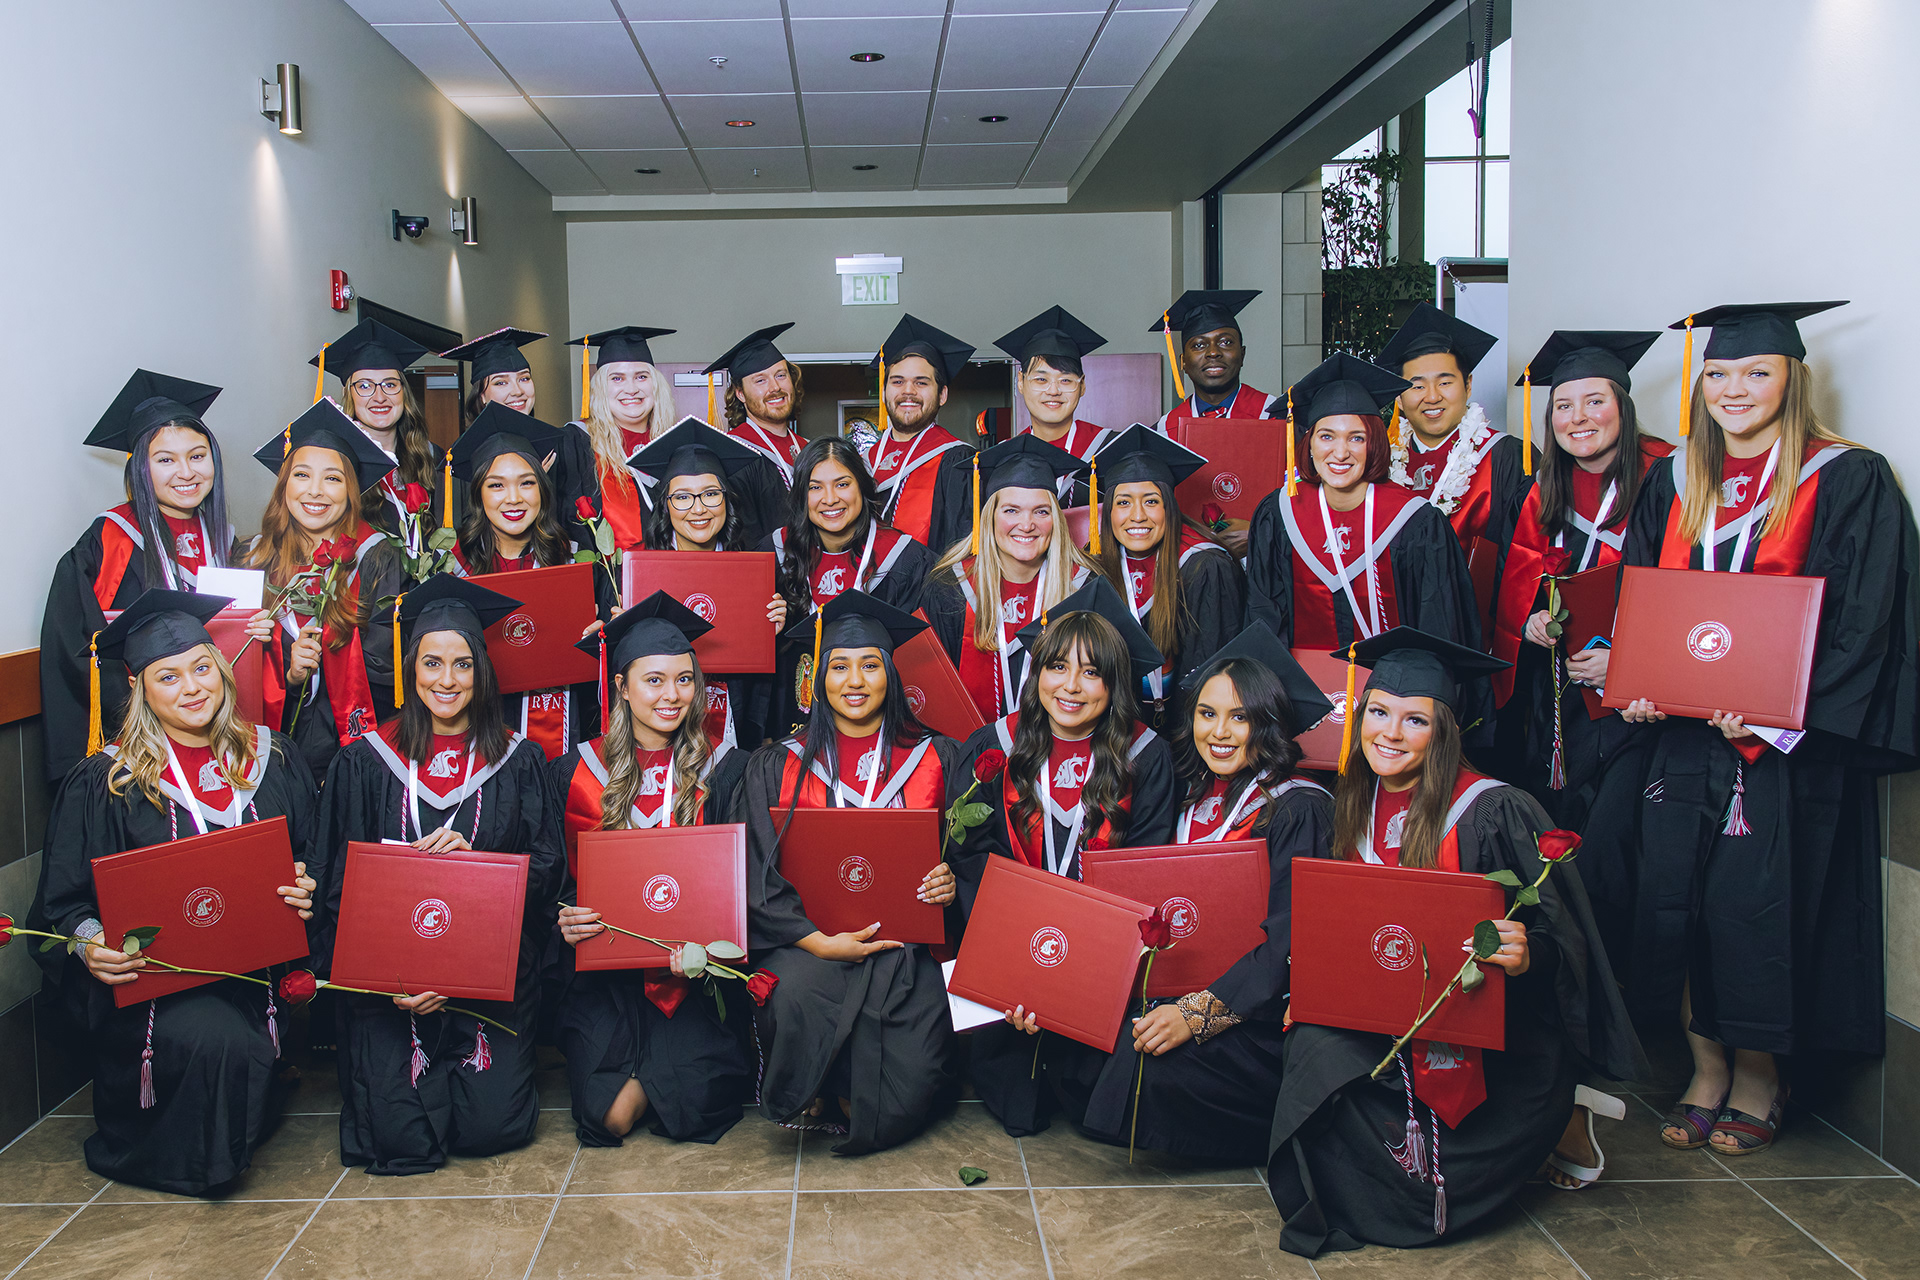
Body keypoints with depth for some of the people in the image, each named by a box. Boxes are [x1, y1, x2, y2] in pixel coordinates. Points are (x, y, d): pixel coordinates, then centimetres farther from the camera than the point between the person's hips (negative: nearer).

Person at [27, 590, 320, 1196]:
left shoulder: (273, 759, 8)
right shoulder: (104, 783, -2)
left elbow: (311, 862, 15)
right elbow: (64, 901, 0)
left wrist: (305, 893, -7)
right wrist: (91, 942, -21)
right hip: (148, 978, -4)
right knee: (215, 1039, -29)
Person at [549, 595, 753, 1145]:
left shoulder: (724, 770, 4)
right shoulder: (576, 772, 5)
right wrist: (565, 919, -13)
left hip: (691, 970, 0)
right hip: (602, 963, 1)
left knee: (691, 1108, -21)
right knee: (608, 1115, -17)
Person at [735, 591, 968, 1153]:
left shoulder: (936, 759, 11)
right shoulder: (775, 767, 9)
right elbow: (759, 882, 2)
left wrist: (951, 883, -12)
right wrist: (821, 942, -13)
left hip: (906, 947, 0)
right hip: (807, 943, 0)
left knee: (900, 1103, -23)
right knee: (794, 995, -35)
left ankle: (839, 1106, 11)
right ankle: (813, 1097, -3)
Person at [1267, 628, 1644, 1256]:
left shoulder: (1495, 814, -16)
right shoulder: (1356, 807, 3)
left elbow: (1560, 942, -13)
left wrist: (1524, 957, -35)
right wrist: (1313, 957, -6)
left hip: (1498, 1039, -7)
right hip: (1384, 1013, 7)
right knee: (1316, 1055, -24)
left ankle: (1553, 1122, 9)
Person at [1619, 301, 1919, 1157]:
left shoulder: (1847, 481, -4)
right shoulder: (1674, 484, 11)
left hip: (1789, 742, -4)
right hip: (1686, 731, 4)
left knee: (1758, 904, -2)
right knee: (1676, 893, 3)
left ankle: (1758, 1078, 19)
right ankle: (1706, 1068, 20)